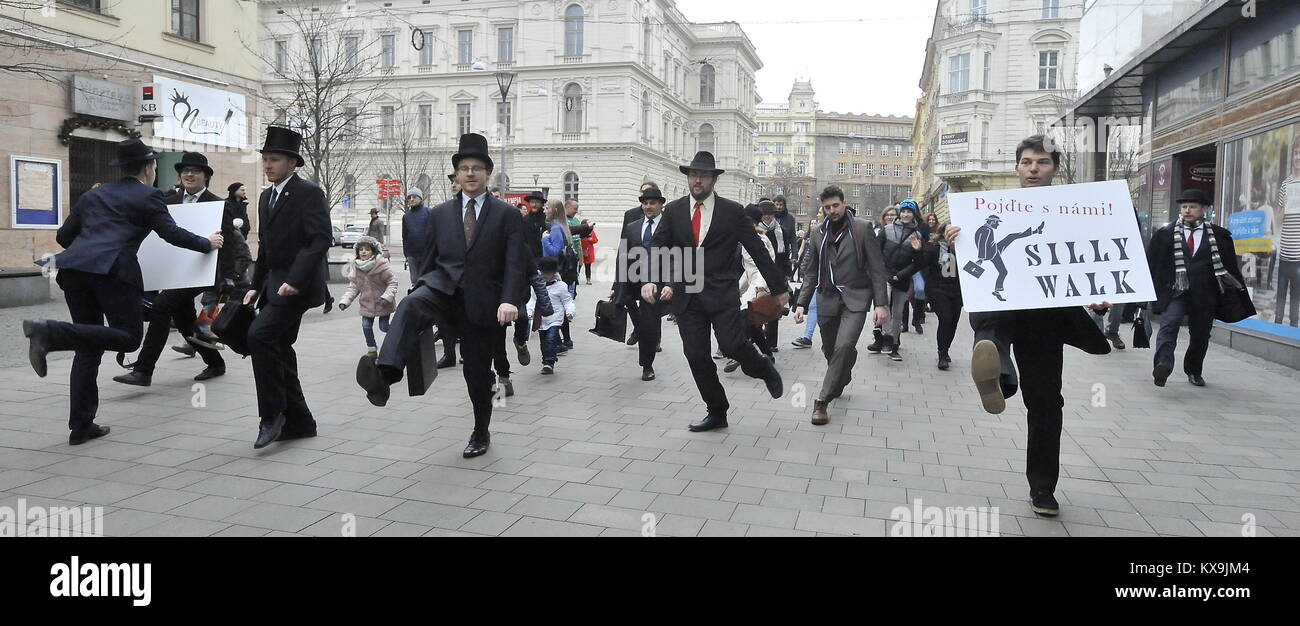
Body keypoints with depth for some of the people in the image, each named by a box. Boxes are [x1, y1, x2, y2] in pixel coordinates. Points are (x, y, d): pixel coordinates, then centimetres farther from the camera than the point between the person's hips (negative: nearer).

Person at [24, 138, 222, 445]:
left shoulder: (93, 194, 27)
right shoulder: (148, 196, 9)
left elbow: (63, 235, 26)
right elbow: (172, 234, 4)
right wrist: (208, 243, 19)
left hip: (74, 269, 7)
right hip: (111, 269, -7)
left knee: (89, 348, 11)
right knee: (129, 336, -7)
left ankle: (81, 425, 9)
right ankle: (49, 333, -24)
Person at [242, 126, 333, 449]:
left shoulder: (309, 192, -9)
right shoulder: (266, 196, 18)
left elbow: (321, 240, -18)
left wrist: (295, 280, -24)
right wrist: (256, 286, 15)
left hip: (298, 285, -9)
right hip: (275, 283, 9)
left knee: (260, 335, -21)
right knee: (279, 348, 9)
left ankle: (272, 414, -10)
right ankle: (298, 422, 18)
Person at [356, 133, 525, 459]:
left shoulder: (507, 215, 2)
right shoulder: (440, 214, 12)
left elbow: (514, 263, -7)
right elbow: (429, 260, 15)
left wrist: (509, 300, -22)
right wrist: (422, 297, 13)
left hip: (481, 302, -1)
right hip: (442, 288, 2)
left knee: (477, 373, 7)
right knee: (409, 306, -33)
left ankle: (481, 433, 29)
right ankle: (383, 375, -51)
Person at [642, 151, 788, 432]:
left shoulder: (733, 211, 0)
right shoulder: (673, 211, 6)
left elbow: (758, 251, 3)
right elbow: (658, 248, 4)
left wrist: (779, 288, 6)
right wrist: (650, 280, -15)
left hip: (722, 294, -3)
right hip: (686, 296, 3)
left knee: (732, 345, -18)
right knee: (696, 357, 3)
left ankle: (765, 370, 17)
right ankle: (717, 413, 22)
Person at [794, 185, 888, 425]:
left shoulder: (862, 228, -2)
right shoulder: (818, 234, 9)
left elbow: (877, 267, -3)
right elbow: (812, 273, 13)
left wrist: (880, 303, -9)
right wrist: (802, 303, 4)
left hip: (855, 299, -4)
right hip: (828, 300, 4)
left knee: (844, 347, -21)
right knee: (830, 351, 10)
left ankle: (822, 400, -14)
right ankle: (841, 381, 40)